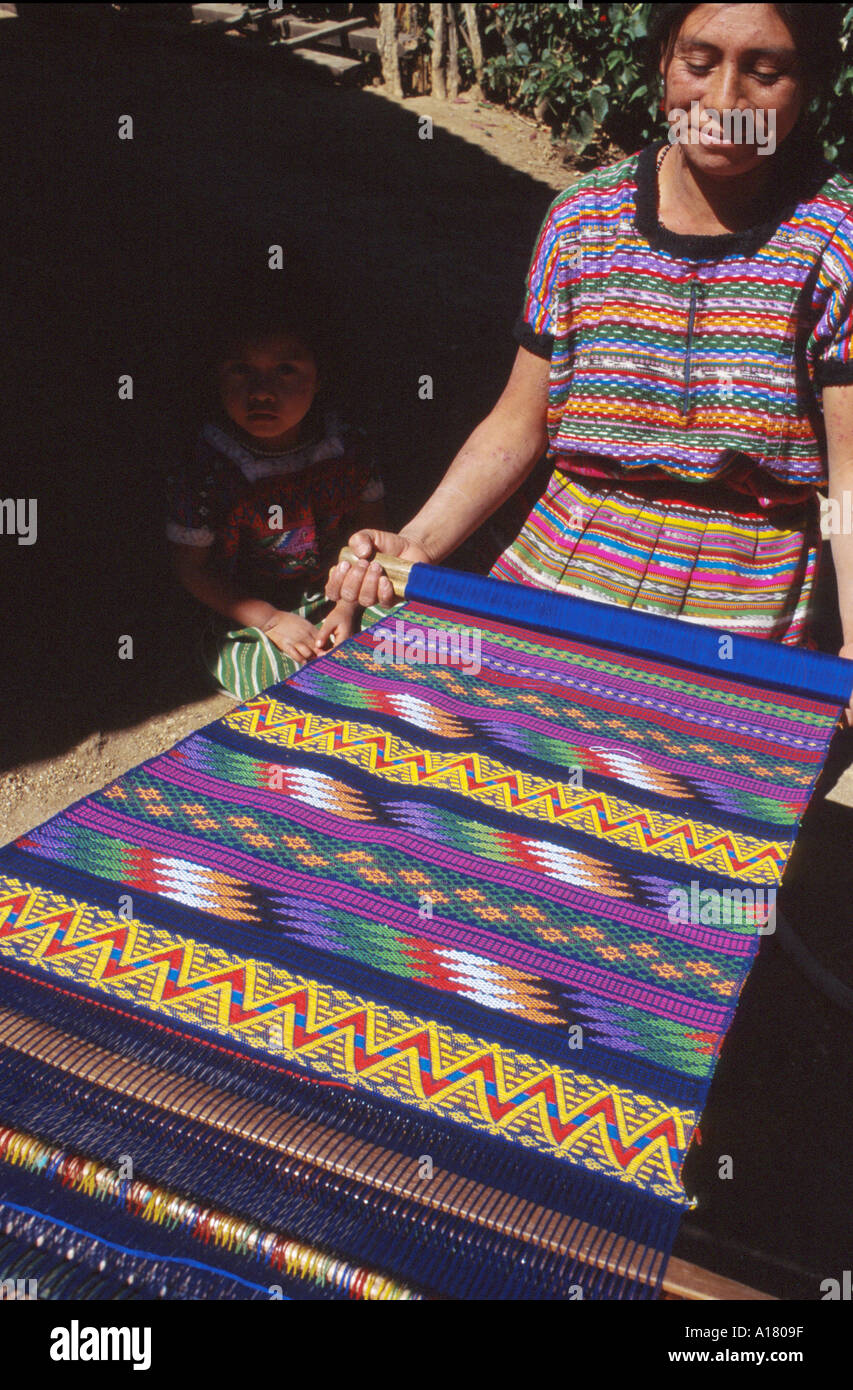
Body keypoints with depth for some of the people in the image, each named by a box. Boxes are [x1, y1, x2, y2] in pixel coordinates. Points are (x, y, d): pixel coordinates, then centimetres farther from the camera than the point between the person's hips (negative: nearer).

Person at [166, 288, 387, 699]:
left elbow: (370, 527, 5)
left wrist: (347, 605, -9)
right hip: (244, 619, -3)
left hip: (333, 598, 4)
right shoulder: (206, 469, -16)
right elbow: (191, 568, -9)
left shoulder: (346, 445, -7)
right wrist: (272, 621, -15)